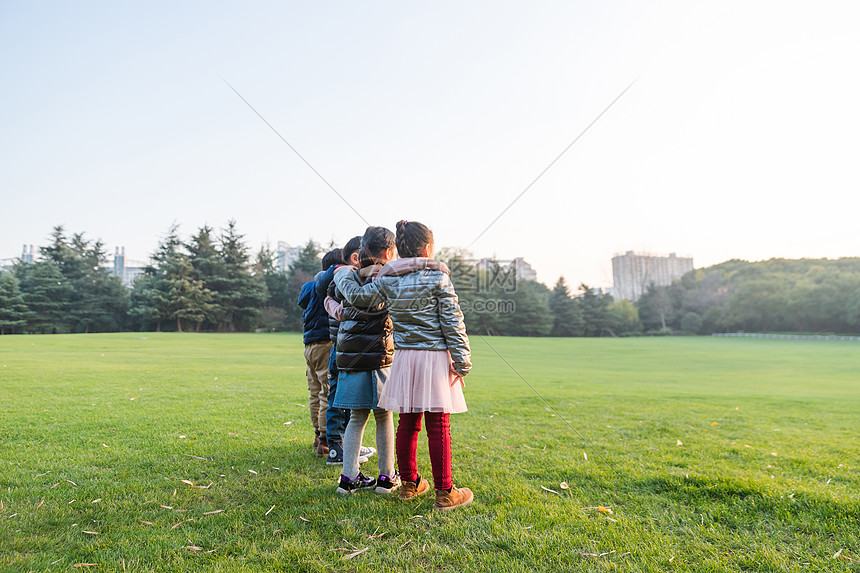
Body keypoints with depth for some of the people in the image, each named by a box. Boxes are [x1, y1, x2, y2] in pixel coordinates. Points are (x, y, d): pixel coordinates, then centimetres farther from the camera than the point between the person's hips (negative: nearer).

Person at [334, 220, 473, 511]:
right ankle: (445, 492, 10)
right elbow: (452, 323, -7)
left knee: (407, 424, 14)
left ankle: (409, 483, 28)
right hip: (435, 358, -4)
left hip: (404, 358, 5)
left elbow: (357, 296, 7)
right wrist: (461, 361, -3)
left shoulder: (388, 281, 4)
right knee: (438, 427, 1)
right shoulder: (438, 278, -6)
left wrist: (343, 273, 26)